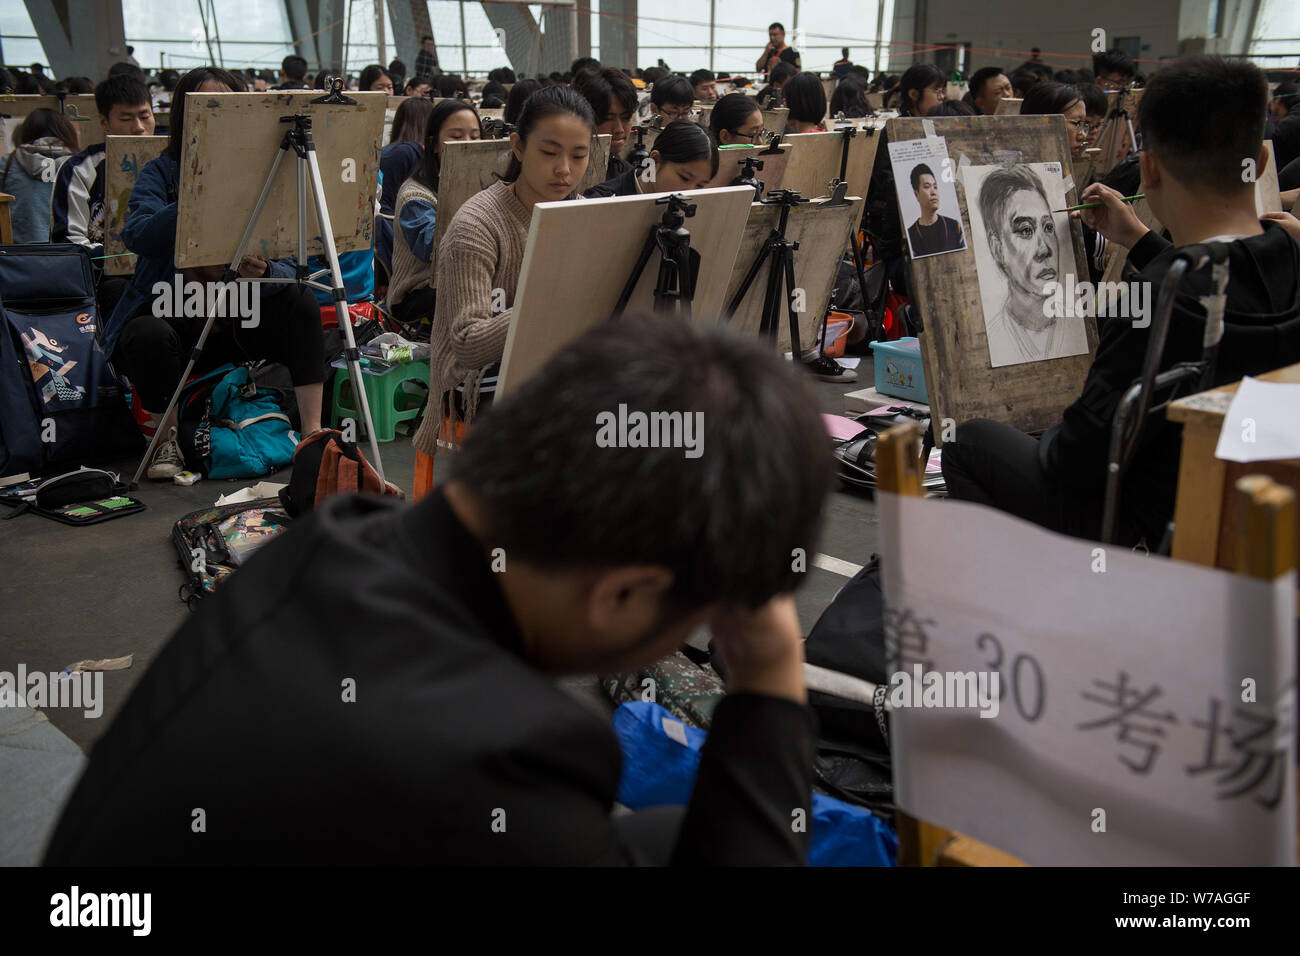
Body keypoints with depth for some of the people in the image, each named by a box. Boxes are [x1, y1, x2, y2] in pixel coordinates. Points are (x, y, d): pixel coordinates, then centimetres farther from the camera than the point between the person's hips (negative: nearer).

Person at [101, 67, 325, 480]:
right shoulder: (160, 172, -4)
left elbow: (290, 269, -8)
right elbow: (137, 235, -25)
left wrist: (262, 273, -31)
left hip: (236, 325, 2)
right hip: (169, 317, -2)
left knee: (301, 303, -20)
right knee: (150, 335, -33)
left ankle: (312, 430, -18)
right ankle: (166, 438, -6)